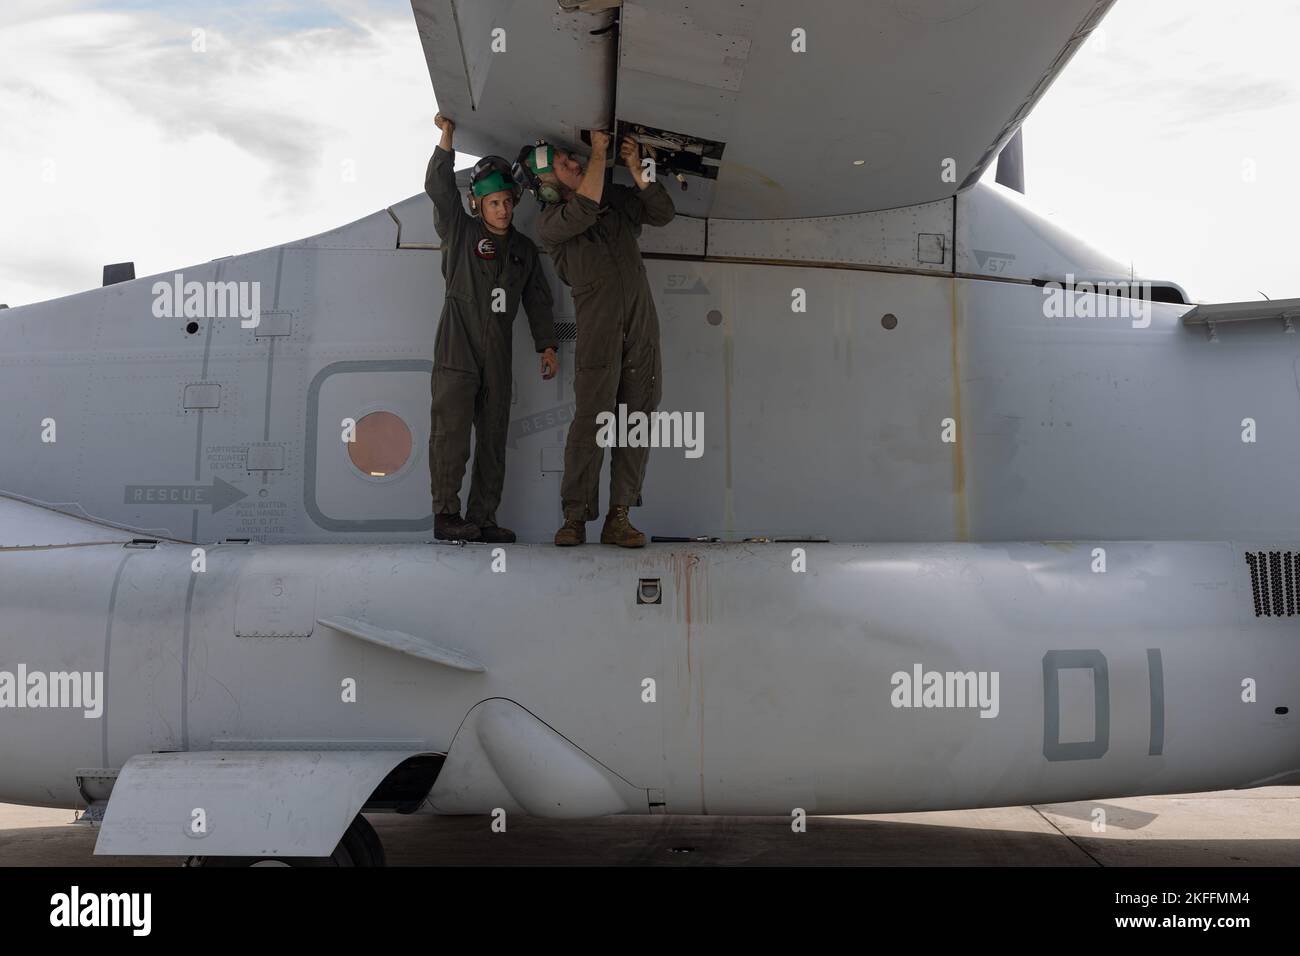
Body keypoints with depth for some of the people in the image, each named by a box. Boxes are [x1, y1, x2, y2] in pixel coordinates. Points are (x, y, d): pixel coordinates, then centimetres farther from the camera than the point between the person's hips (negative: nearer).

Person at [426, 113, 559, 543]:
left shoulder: (524, 248, 19)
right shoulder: (460, 231, 8)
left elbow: (538, 298, 20)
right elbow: (439, 187, -4)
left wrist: (547, 345, 15)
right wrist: (446, 137, -11)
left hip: (498, 350, 5)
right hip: (458, 345, -4)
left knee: (494, 434, 2)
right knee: (451, 427, -12)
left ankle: (482, 518, 5)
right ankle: (446, 515, -11)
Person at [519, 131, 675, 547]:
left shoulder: (616, 197, 15)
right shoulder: (549, 224, -1)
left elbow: (663, 214, 8)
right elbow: (585, 211, -20)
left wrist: (636, 168, -3)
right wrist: (598, 153, -13)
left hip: (642, 325, 5)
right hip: (598, 330, -4)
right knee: (591, 422, -13)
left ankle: (618, 518, 0)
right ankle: (575, 517, -7)